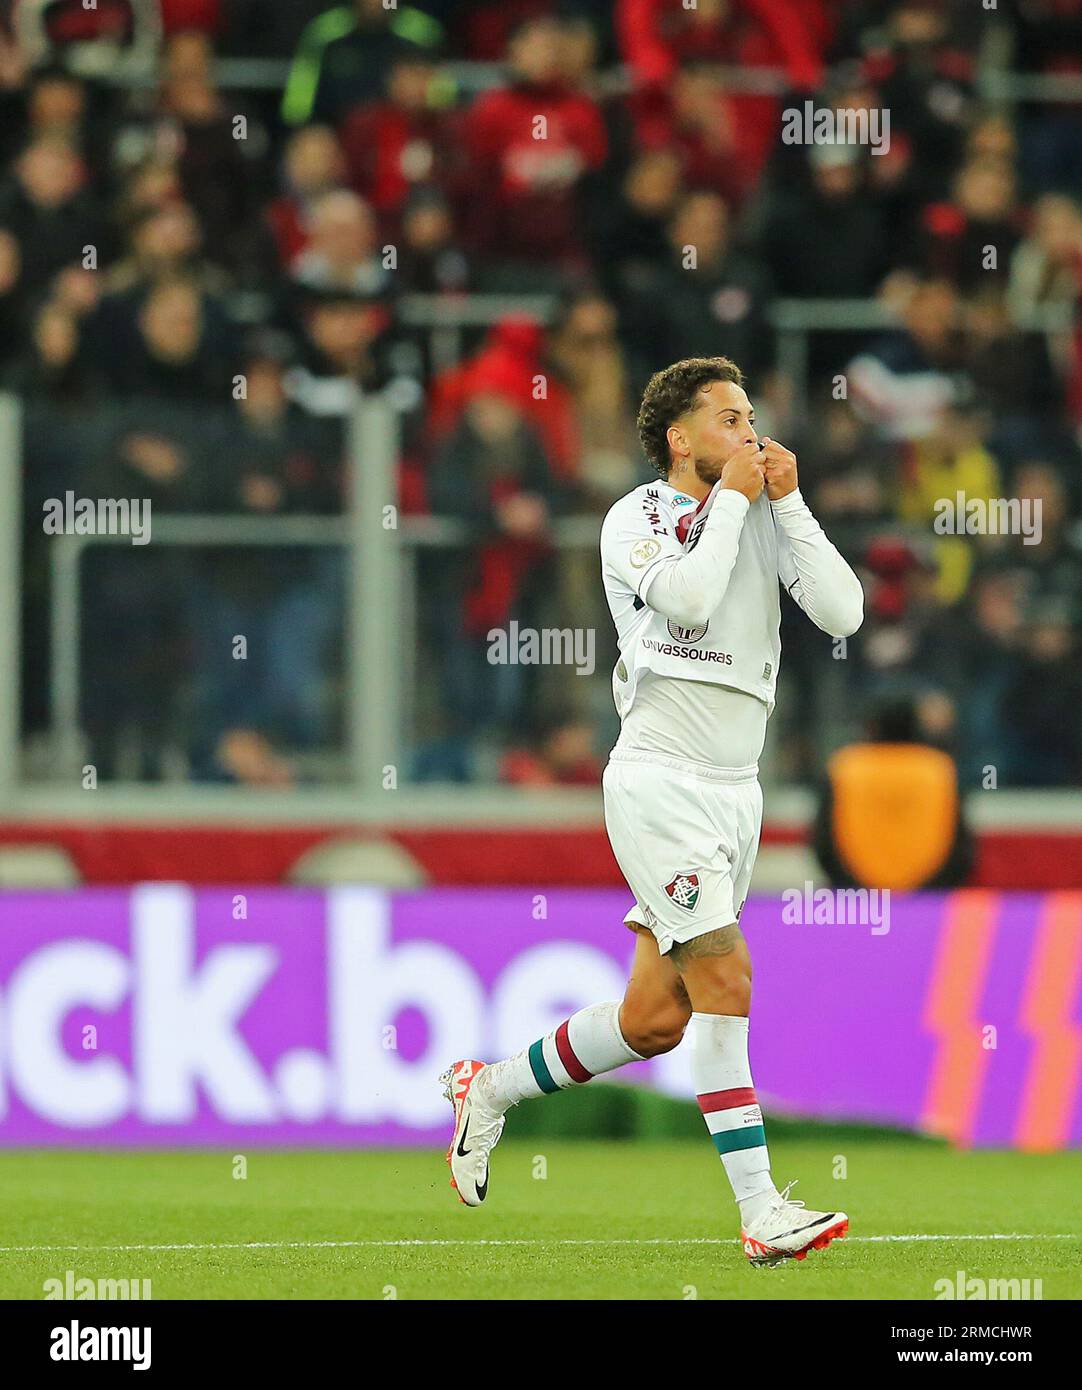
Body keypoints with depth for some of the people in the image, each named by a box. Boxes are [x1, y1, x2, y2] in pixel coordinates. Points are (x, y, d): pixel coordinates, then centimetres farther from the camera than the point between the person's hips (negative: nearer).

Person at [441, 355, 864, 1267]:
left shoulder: (766, 516, 12)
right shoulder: (637, 518, -4)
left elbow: (843, 612, 0)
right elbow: (689, 596, -23)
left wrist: (788, 501, -3)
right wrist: (732, 499, -11)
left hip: (734, 787, 7)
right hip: (660, 777, -7)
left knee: (654, 1020, 7)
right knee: (724, 979, -17)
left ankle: (491, 1091, 30)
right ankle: (761, 1210, -18)